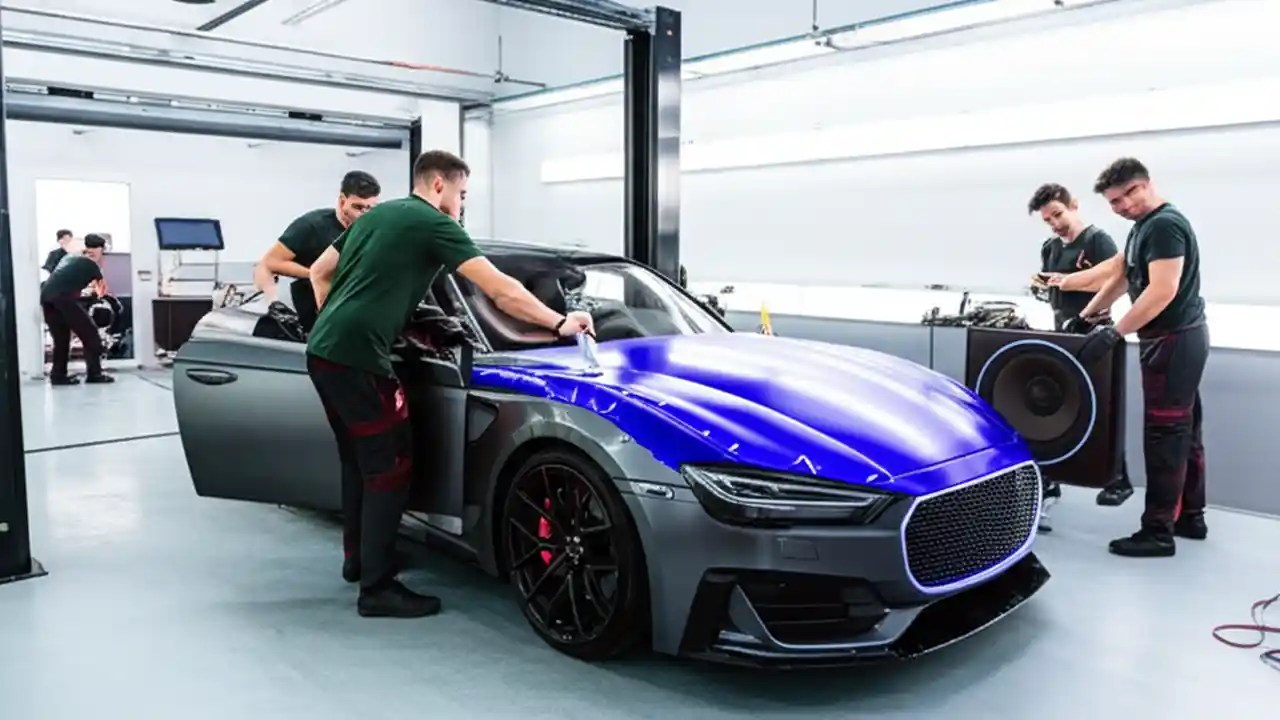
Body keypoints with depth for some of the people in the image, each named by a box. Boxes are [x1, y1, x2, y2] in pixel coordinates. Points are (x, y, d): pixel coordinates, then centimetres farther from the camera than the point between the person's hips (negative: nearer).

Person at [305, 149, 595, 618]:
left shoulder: (376, 214, 21)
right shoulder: (434, 225, -5)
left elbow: (319, 272, 26)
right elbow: (499, 289, -11)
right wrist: (559, 323, -5)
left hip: (322, 351, 9)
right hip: (356, 359, -9)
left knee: (358, 459, 21)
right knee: (390, 467, -3)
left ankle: (357, 557, 34)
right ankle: (378, 587, 1)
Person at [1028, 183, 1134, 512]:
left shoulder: (1098, 240, -6)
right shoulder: (1050, 247, 15)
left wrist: (1071, 281, -23)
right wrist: (1040, 282, 0)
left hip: (1092, 334, -7)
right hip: (1060, 333, 7)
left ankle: (1119, 480, 8)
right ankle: (1051, 477, 14)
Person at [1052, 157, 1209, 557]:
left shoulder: (1165, 225, -17)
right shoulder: (1144, 227, 15)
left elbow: (1162, 292, -25)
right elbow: (1120, 276, 22)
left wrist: (1113, 333, -25)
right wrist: (1089, 315, 17)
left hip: (1174, 341, -10)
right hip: (1180, 339, 10)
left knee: (1164, 435, -7)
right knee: (1184, 432, 15)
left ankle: (1158, 532, -3)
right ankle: (1190, 517, 24)